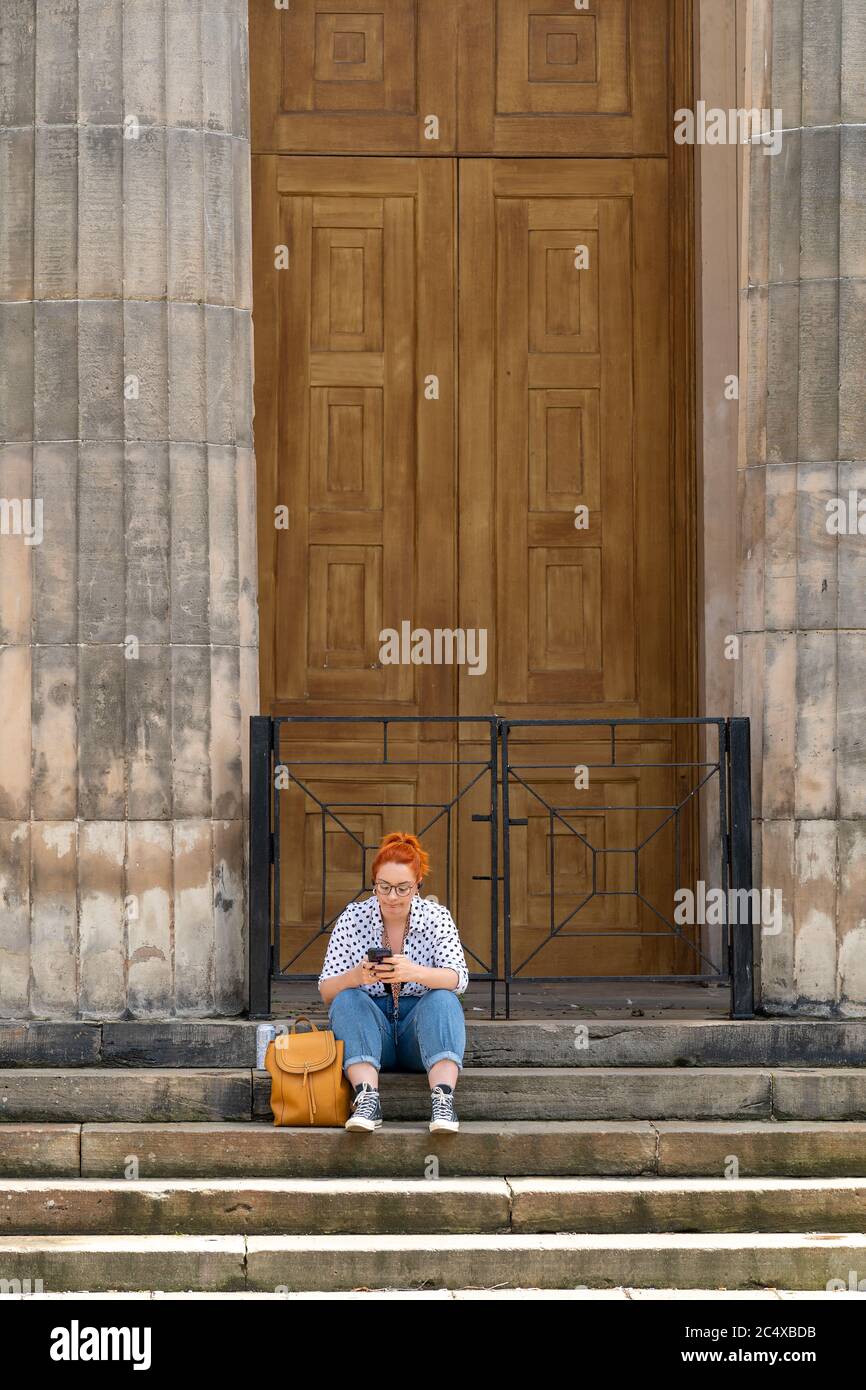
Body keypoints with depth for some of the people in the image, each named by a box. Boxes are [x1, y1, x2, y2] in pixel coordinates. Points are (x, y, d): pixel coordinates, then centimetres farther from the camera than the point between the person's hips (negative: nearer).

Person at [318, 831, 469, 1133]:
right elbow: (326, 991, -7)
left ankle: (442, 1098, -47)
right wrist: (356, 977, -31)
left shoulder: (436, 918, -2)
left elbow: (458, 978, -17)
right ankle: (367, 1097, -44)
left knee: (443, 999, -28)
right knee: (348, 1000, -27)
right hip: (369, 1025, 0)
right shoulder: (353, 919, -2)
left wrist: (415, 972, -38)